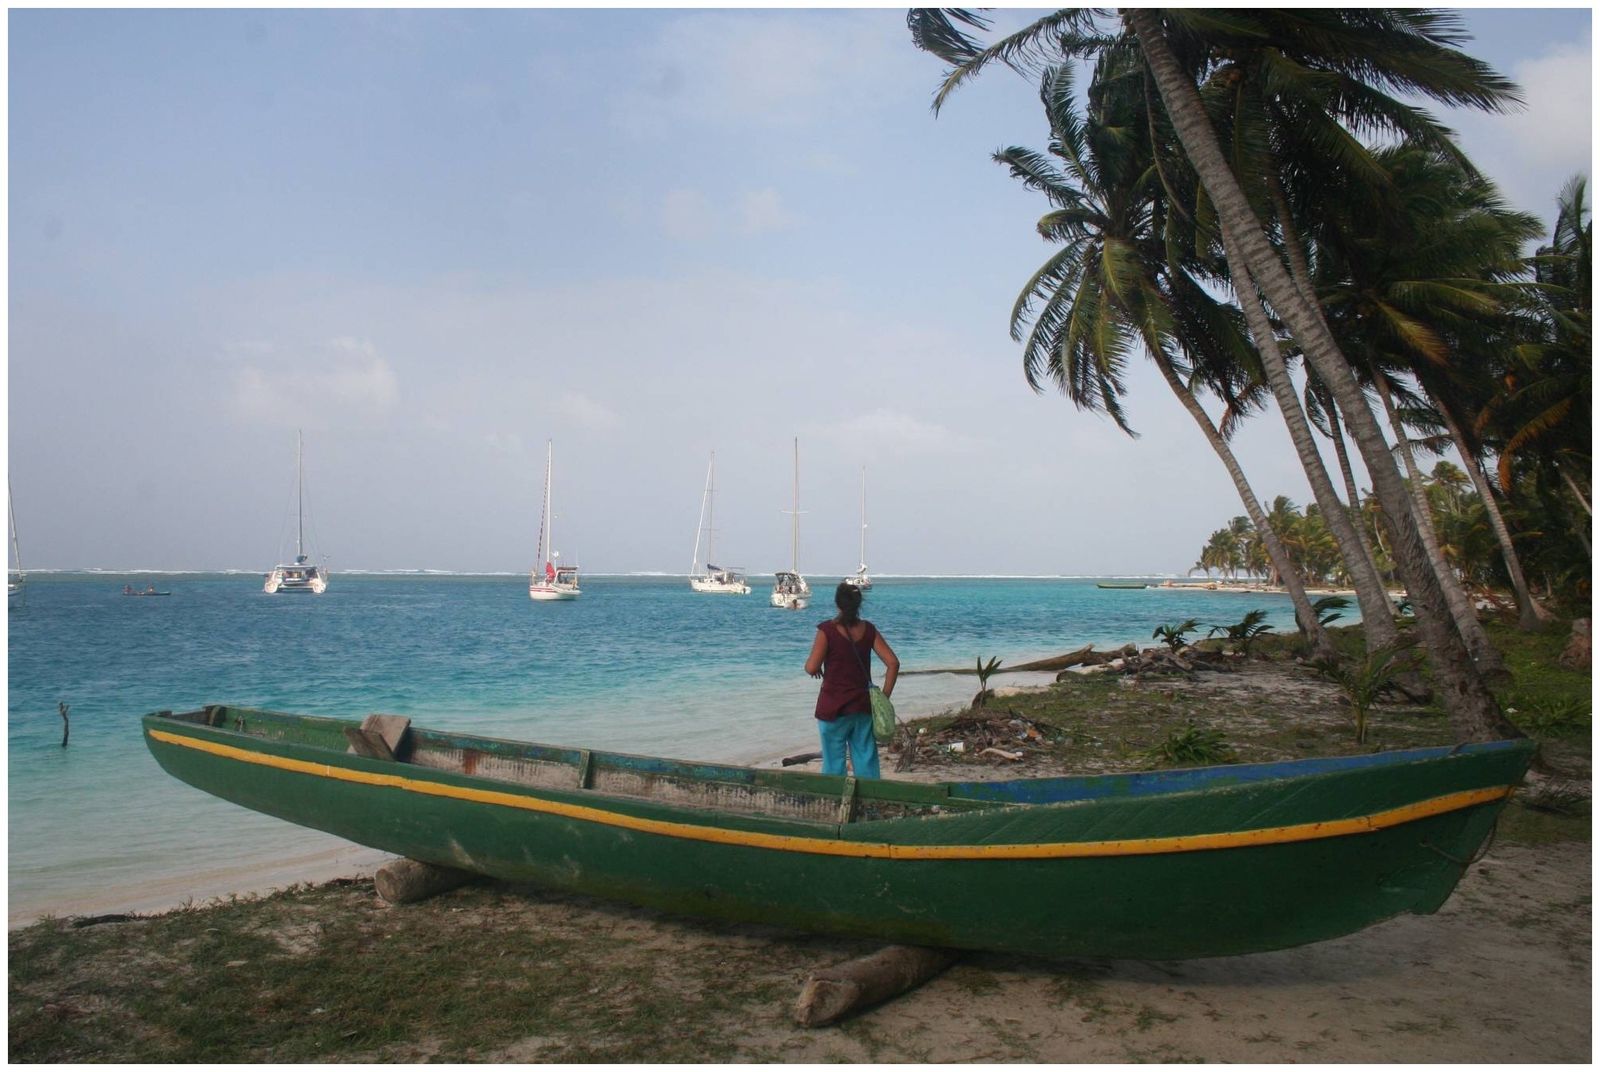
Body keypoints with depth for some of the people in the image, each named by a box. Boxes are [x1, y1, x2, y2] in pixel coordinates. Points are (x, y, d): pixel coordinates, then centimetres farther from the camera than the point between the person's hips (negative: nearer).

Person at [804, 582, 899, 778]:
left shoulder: (827, 630, -11)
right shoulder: (868, 629, 1)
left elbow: (812, 668, -15)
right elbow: (893, 663, -3)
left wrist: (808, 663, 8)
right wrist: (884, 697, 3)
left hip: (833, 708, -3)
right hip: (863, 706, 3)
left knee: (834, 764, 5)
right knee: (866, 762, 9)